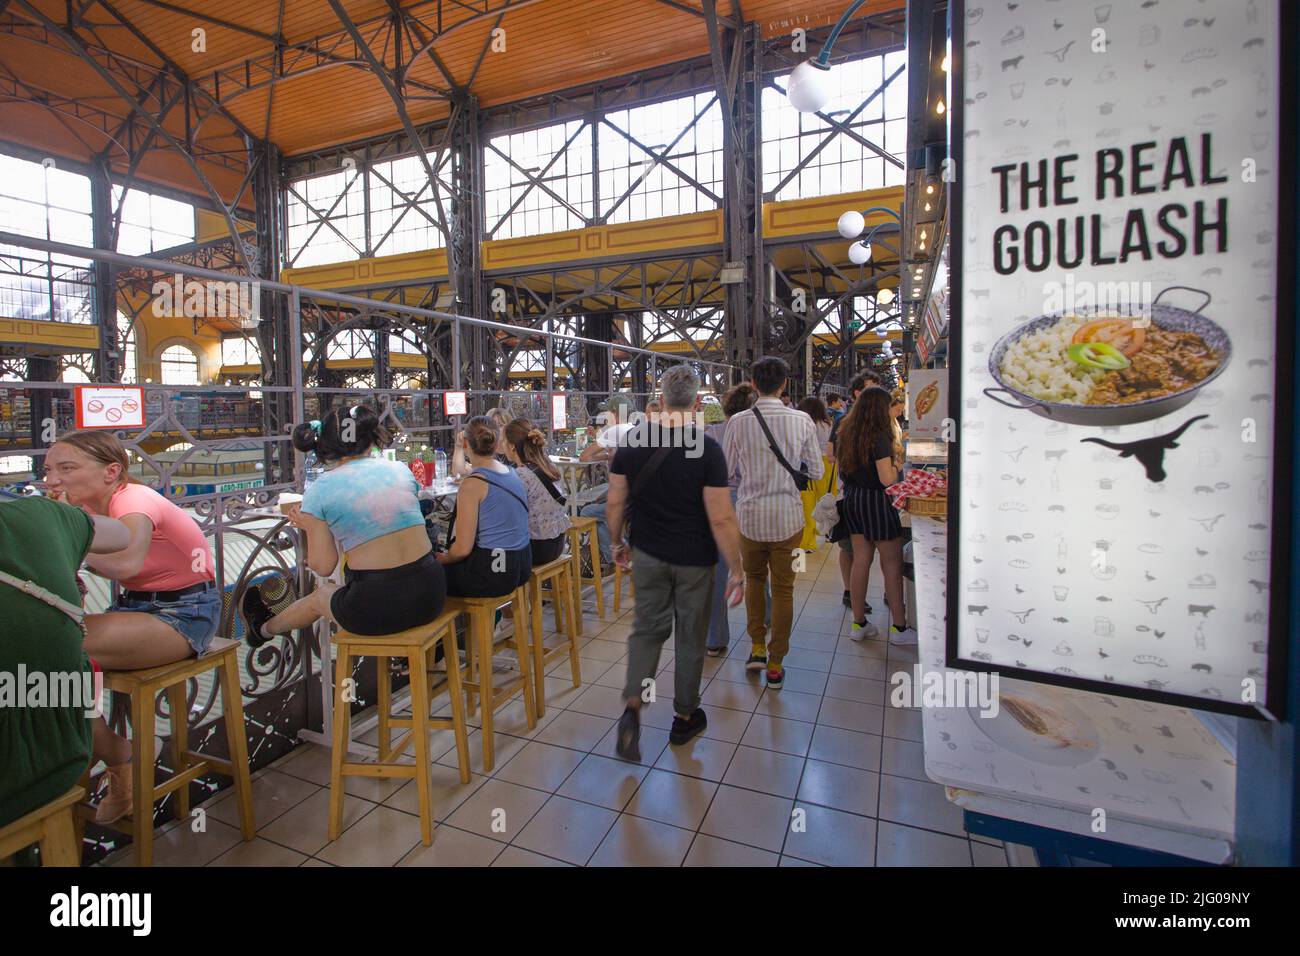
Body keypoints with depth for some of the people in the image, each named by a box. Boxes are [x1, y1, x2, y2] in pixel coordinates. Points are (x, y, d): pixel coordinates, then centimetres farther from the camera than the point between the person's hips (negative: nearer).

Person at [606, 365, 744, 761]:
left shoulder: (633, 442, -6)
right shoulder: (706, 449, -18)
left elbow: (616, 503, 0)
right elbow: (721, 519, -19)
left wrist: (618, 543, 16)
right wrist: (736, 571, -9)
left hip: (647, 554, 3)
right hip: (694, 560, -3)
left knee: (647, 628, 19)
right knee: (690, 638, 14)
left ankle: (632, 706, 3)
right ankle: (684, 717, 31)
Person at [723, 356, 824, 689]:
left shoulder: (738, 422, -10)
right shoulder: (802, 420, -8)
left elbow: (727, 468, -1)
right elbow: (816, 472, -1)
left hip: (750, 514, 0)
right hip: (788, 516, 0)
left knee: (753, 578, 24)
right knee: (783, 588, 12)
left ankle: (757, 648, 25)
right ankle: (775, 664, 21)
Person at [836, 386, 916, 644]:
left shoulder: (846, 434, 8)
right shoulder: (879, 437, -15)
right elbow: (887, 479, -18)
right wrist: (897, 465, 0)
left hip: (851, 500, 7)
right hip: (874, 500, -7)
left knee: (860, 560, 12)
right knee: (892, 562, 3)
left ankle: (858, 623, 18)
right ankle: (899, 627, 10)